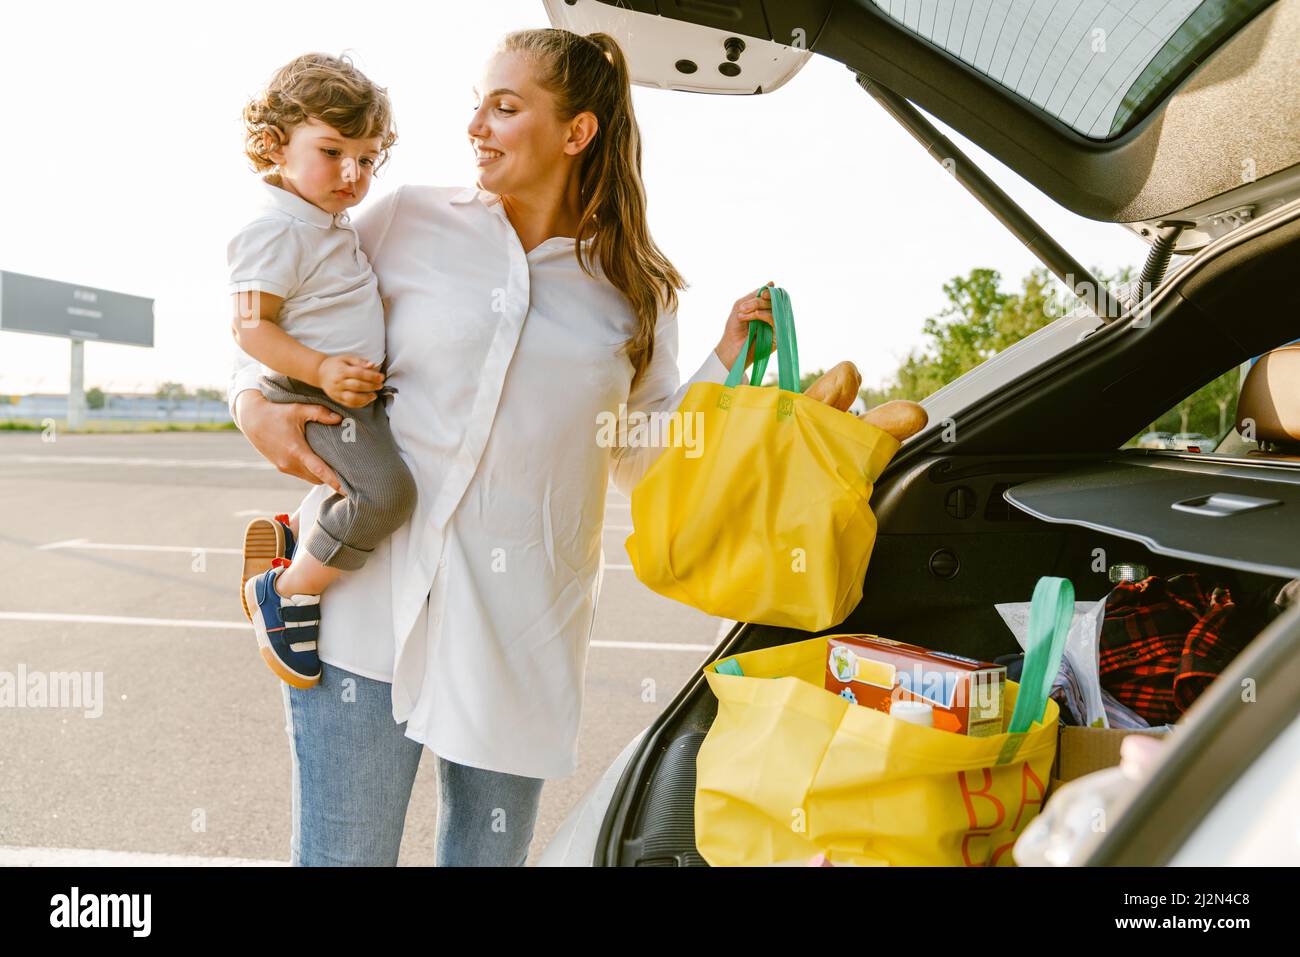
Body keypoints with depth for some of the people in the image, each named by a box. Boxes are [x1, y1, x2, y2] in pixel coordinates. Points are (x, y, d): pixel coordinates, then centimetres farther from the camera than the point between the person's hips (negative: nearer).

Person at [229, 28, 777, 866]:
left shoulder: (636, 294, 7)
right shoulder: (408, 221, 4)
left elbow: (646, 459, 11)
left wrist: (727, 364, 0)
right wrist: (255, 406, -5)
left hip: (522, 631, 2)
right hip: (374, 597, -1)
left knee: (490, 851, 15)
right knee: (343, 852, 5)